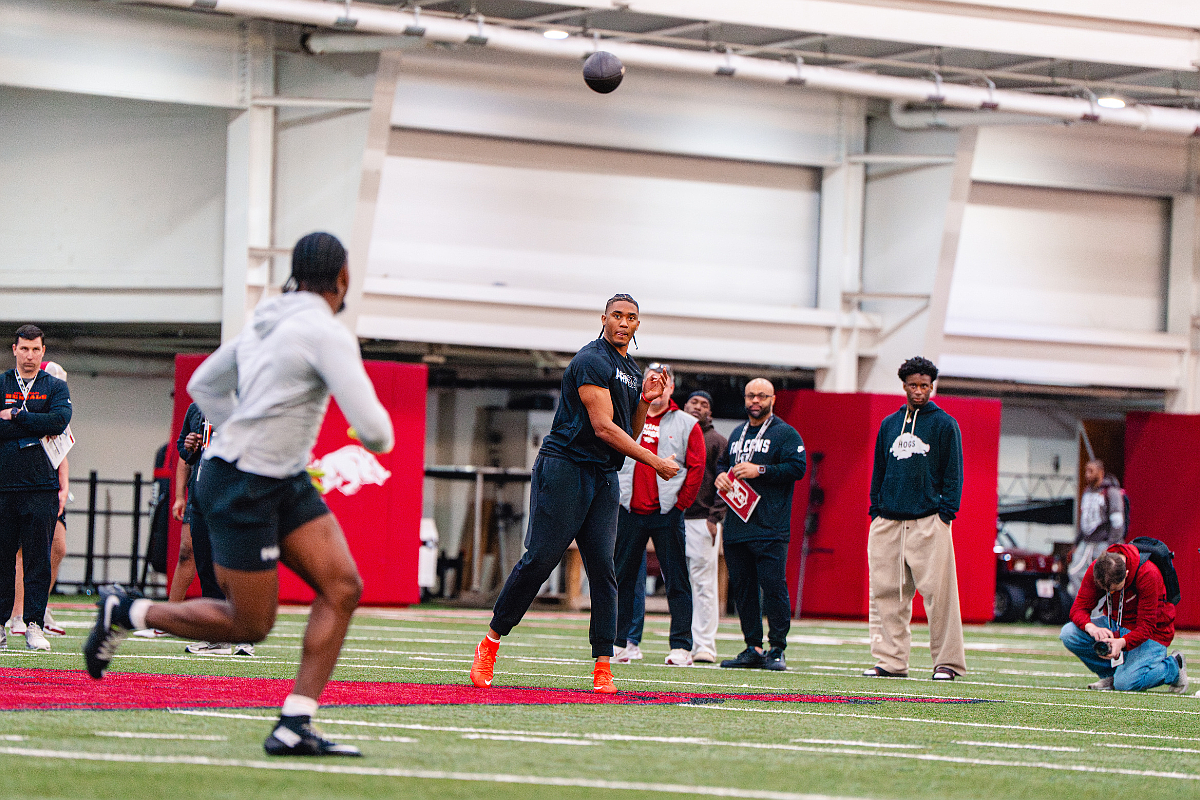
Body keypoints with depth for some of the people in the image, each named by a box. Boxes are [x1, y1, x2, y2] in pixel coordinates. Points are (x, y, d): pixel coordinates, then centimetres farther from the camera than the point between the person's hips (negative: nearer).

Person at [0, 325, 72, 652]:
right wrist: (35, 428, -11)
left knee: (38, 559, -2)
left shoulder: (56, 387, 10)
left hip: (41, 486, -1)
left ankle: (34, 624, 0)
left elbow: (60, 420, -9)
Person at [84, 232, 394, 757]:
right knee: (250, 626, 0)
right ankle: (126, 613, 17)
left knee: (343, 588, -4)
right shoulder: (328, 334, -18)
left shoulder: (267, 321, 9)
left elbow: (203, 386, 21)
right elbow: (373, 430, -21)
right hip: (240, 490, -9)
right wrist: (379, 440, 3)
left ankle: (293, 726, -6)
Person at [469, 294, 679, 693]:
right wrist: (656, 462, -13)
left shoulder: (633, 372, 18)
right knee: (540, 559, -10)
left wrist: (645, 401, 6)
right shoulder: (591, 361, -10)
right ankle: (490, 643, 3)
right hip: (564, 467, -7)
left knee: (603, 568, -2)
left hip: (604, 478, 7)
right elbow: (603, 427, -16)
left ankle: (603, 667, -5)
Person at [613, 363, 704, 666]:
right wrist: (614, 496, 3)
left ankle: (681, 647, -2)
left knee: (676, 581, -3)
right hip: (629, 512, 2)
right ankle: (617, 643, 9)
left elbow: (696, 468, 1)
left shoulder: (686, 425, 5)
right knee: (623, 577, 4)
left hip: (667, 513, -2)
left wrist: (680, 503, -6)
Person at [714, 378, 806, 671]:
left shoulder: (785, 434, 0)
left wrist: (761, 470, -17)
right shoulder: (737, 434, 22)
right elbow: (723, 463, 31)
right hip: (736, 525, 7)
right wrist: (720, 476, 7)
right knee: (742, 587, 6)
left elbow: (798, 467, -10)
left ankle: (777, 650, -6)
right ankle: (753, 649, 12)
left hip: (770, 528, -7)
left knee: (773, 587, -10)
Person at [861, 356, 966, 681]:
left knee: (938, 592, -9)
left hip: (929, 521, -5)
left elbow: (953, 473, 1)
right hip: (888, 521, 5)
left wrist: (946, 513, -8)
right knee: (885, 591, 1)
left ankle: (948, 661, -6)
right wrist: (876, 511, 11)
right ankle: (890, 660, 6)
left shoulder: (945, 424, 4)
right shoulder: (888, 425, 17)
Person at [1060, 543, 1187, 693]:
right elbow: (1079, 608, -15)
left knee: (1125, 683, -28)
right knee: (1068, 634, -19)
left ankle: (1174, 667, 3)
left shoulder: (1148, 574, -31)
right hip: (1116, 625, 5)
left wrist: (1123, 642, -48)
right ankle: (1110, 675, 3)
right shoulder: (1095, 569, -17)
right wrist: (1091, 627, -38)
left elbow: (1146, 627, -29)